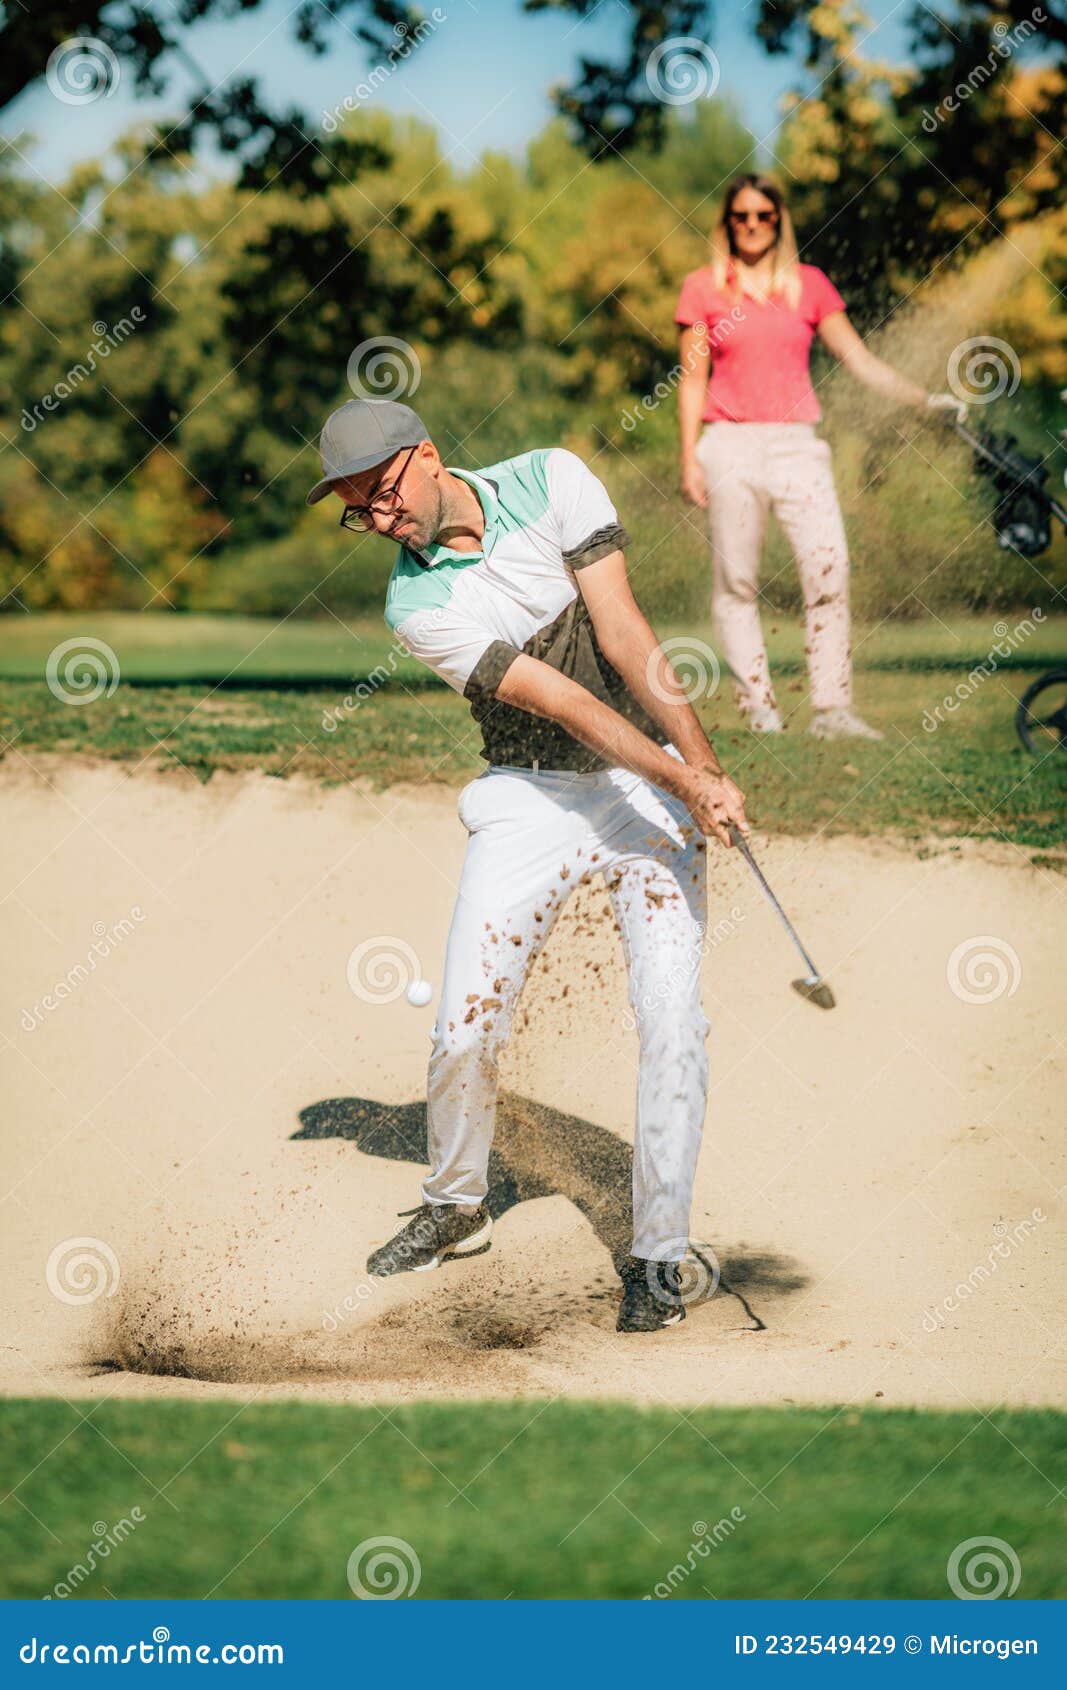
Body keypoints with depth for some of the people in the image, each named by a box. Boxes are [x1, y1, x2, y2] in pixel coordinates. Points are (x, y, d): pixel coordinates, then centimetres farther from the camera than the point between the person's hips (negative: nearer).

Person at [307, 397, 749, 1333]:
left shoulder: (553, 481, -9)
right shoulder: (419, 606, -13)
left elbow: (624, 635, -12)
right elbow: (564, 703, -20)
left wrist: (704, 764, -20)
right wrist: (687, 784, -26)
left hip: (655, 774, 0)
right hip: (532, 798, 0)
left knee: (672, 1022, -12)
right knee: (464, 1033, -6)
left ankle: (659, 1256, -2)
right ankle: (455, 1206, 23)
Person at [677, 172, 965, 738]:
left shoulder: (809, 285, 11)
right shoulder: (704, 287, 7)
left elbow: (859, 360, 9)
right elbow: (692, 378, 7)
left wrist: (924, 398, -2)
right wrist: (689, 458, -1)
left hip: (797, 444, 1)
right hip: (730, 443, -1)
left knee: (828, 569, -11)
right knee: (735, 583, -2)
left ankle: (832, 710, -10)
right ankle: (758, 709, 3)